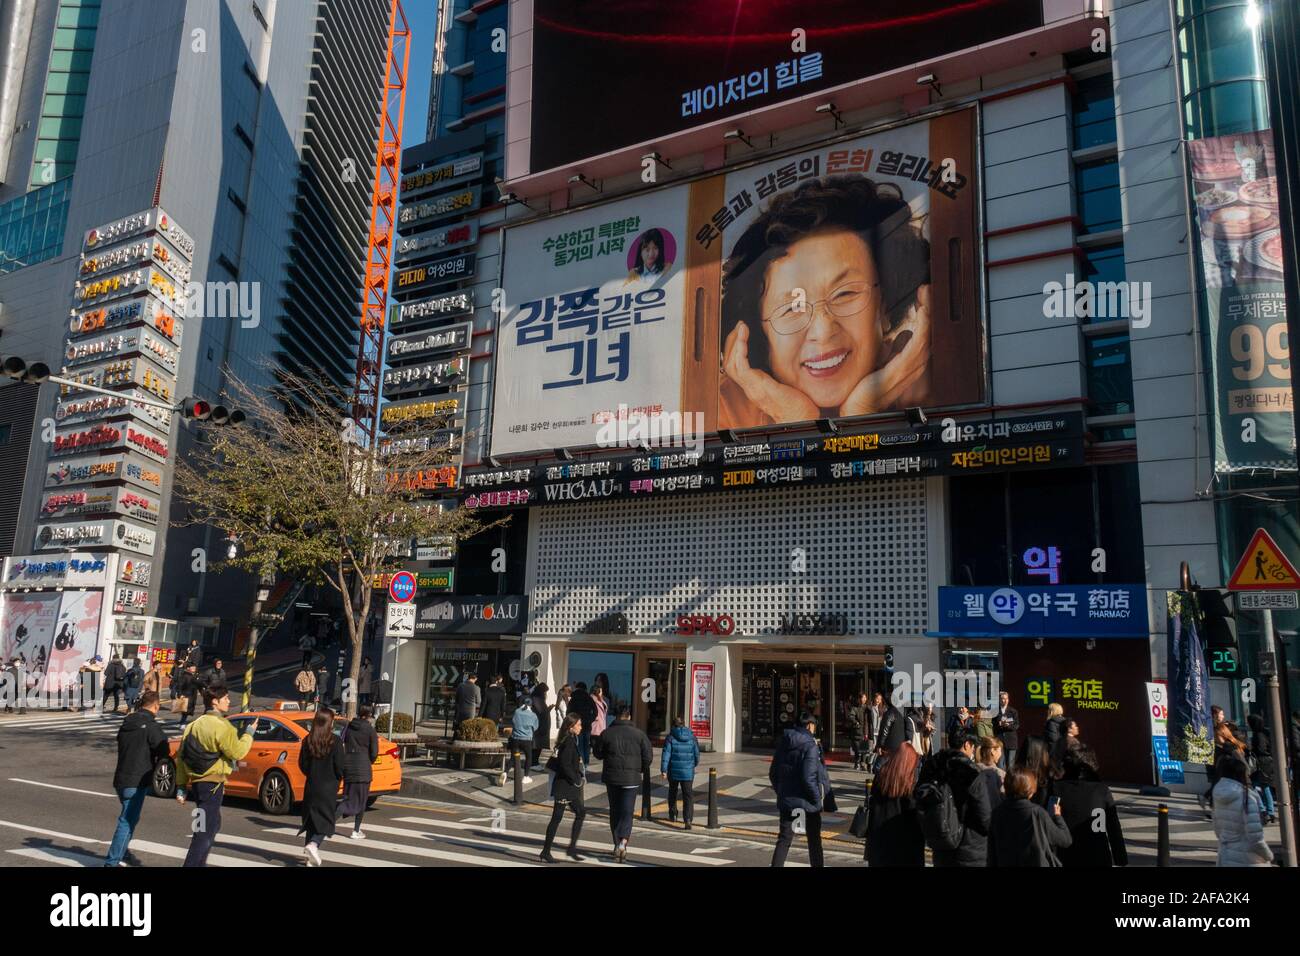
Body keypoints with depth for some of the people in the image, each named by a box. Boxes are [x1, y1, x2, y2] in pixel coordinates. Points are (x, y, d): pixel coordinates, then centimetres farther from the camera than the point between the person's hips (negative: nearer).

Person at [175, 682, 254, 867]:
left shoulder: (195, 725, 11)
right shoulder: (221, 726, -16)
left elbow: (181, 757, 11)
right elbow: (237, 752, -18)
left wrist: (181, 786, 14)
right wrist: (249, 733, -3)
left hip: (196, 783, 9)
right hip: (212, 784, -9)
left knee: (212, 825, 23)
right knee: (206, 832, -4)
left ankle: (198, 863, 30)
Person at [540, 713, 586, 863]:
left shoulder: (570, 741, 11)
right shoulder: (570, 742, -17)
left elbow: (550, 764, 16)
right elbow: (565, 765, -26)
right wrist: (577, 780, -14)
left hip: (569, 787, 10)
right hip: (564, 786, -10)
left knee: (581, 812, 12)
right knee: (557, 817, -2)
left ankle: (572, 847, 15)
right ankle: (546, 852, 7)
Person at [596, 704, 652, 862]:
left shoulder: (606, 733, -4)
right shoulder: (638, 734, -5)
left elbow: (598, 753, 6)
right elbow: (648, 754, -5)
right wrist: (642, 771, 11)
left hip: (611, 777, 1)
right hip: (632, 778, -1)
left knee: (614, 812, 15)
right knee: (627, 812, 2)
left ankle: (617, 844, 17)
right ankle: (622, 842, -17)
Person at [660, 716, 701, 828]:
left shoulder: (671, 737, -6)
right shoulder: (692, 737, 1)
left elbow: (666, 754, -12)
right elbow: (697, 754, 7)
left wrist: (663, 770, -13)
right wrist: (694, 764, 26)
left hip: (674, 771, -1)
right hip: (688, 771, 1)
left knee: (672, 792, 20)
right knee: (688, 795, 2)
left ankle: (673, 815, 31)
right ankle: (688, 818, -14)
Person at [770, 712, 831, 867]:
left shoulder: (783, 743, 4)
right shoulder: (810, 745, -16)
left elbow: (773, 773, 9)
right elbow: (808, 777, -22)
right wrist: (817, 799, -10)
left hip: (786, 800, 5)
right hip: (806, 800, -4)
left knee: (784, 838, 6)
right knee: (814, 838, 15)